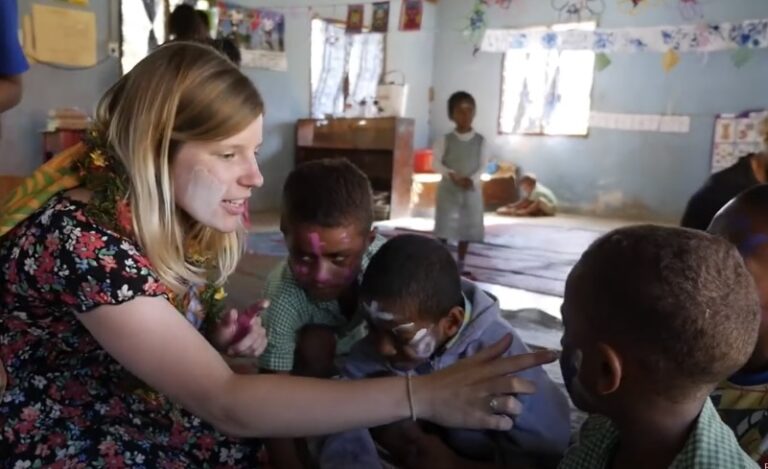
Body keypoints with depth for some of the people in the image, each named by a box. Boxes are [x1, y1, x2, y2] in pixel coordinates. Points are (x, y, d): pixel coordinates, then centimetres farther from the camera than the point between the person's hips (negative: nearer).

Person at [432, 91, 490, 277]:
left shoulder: (481, 141, -1)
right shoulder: (445, 140, -4)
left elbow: (483, 165, -1)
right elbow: (436, 163, -4)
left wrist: (472, 179, -20)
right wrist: (452, 175, -20)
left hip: (472, 190, 2)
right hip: (448, 189, -2)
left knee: (468, 227, 7)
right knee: (445, 227, -2)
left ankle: (460, 265, 19)